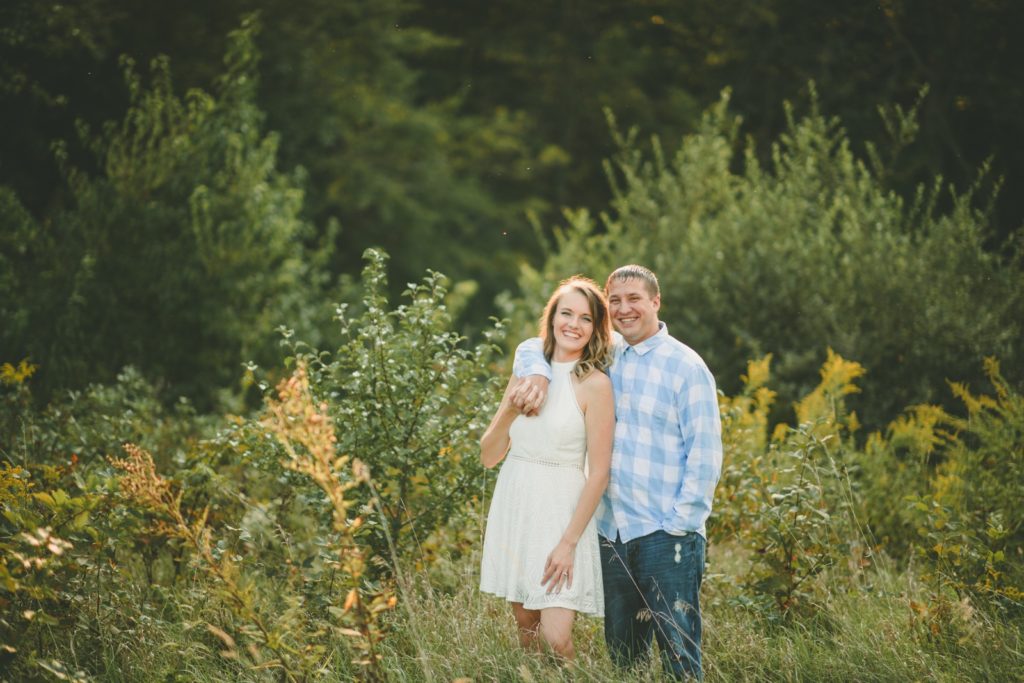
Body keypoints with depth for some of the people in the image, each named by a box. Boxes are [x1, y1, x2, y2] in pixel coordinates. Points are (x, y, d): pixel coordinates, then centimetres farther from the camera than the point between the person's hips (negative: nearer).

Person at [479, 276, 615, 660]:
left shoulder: (594, 384, -9)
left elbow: (599, 472, -11)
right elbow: (488, 456, 7)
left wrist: (569, 542, -15)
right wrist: (508, 412, -12)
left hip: (562, 511, -5)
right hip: (514, 507, 5)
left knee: (555, 639, -12)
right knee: (526, 626, 11)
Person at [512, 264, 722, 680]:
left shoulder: (686, 366, -4)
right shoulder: (603, 355, 11)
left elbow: (705, 454, -7)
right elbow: (534, 347, 16)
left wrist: (680, 522, -13)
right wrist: (538, 374, -8)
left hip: (666, 534, -5)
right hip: (611, 532, 6)